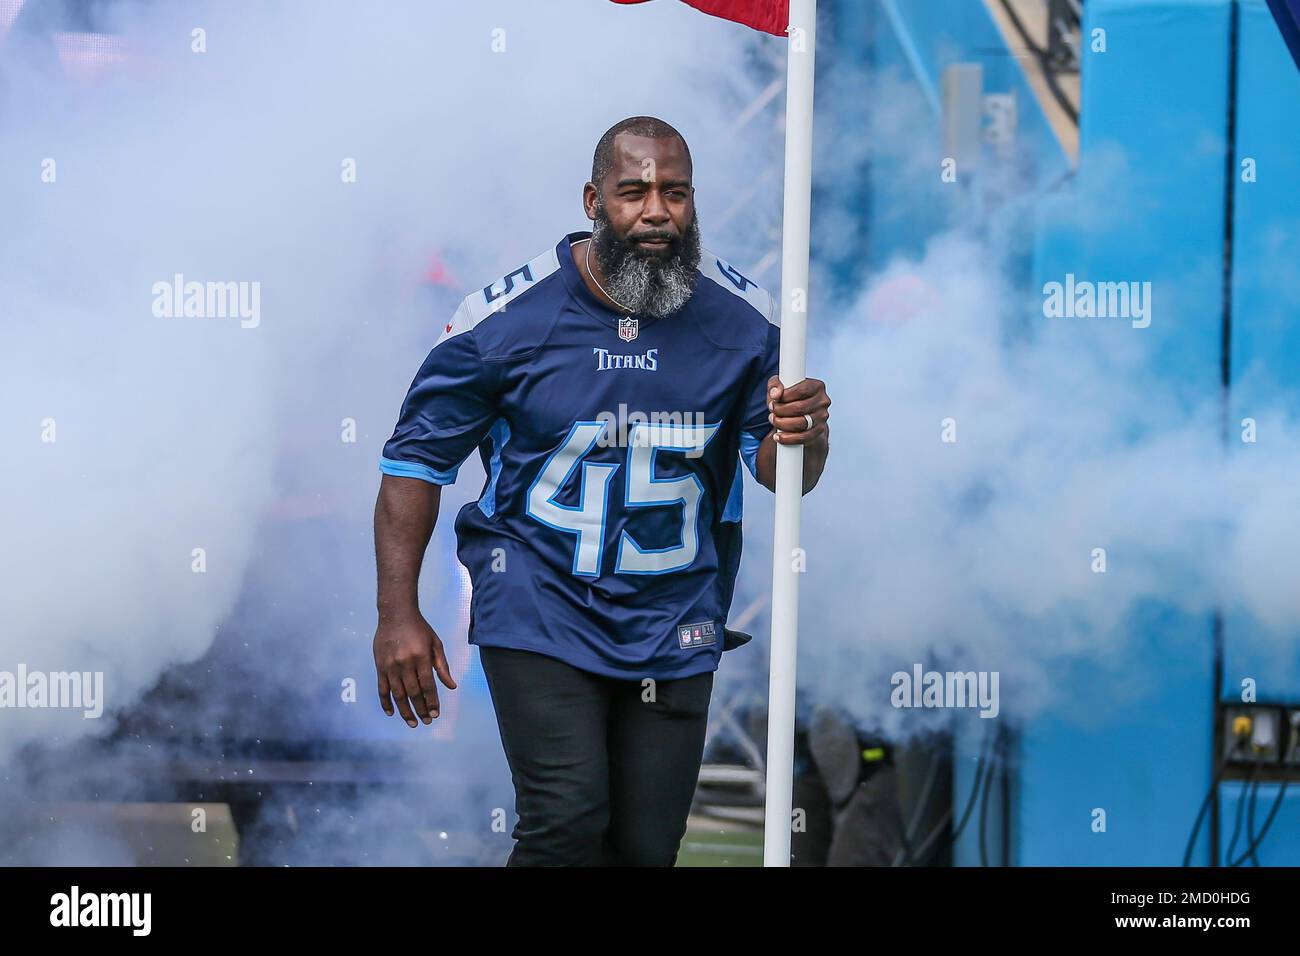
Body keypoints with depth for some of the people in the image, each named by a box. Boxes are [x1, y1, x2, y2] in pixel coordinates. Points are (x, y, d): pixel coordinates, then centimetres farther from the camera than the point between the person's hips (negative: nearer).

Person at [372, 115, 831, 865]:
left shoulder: (743, 318, -5)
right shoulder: (510, 316, -12)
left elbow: (779, 473, 1)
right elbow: (418, 456, -4)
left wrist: (804, 440, -25)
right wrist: (398, 614, -8)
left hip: (674, 620, 3)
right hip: (540, 607, -3)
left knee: (647, 845, 8)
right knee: (568, 827, -19)